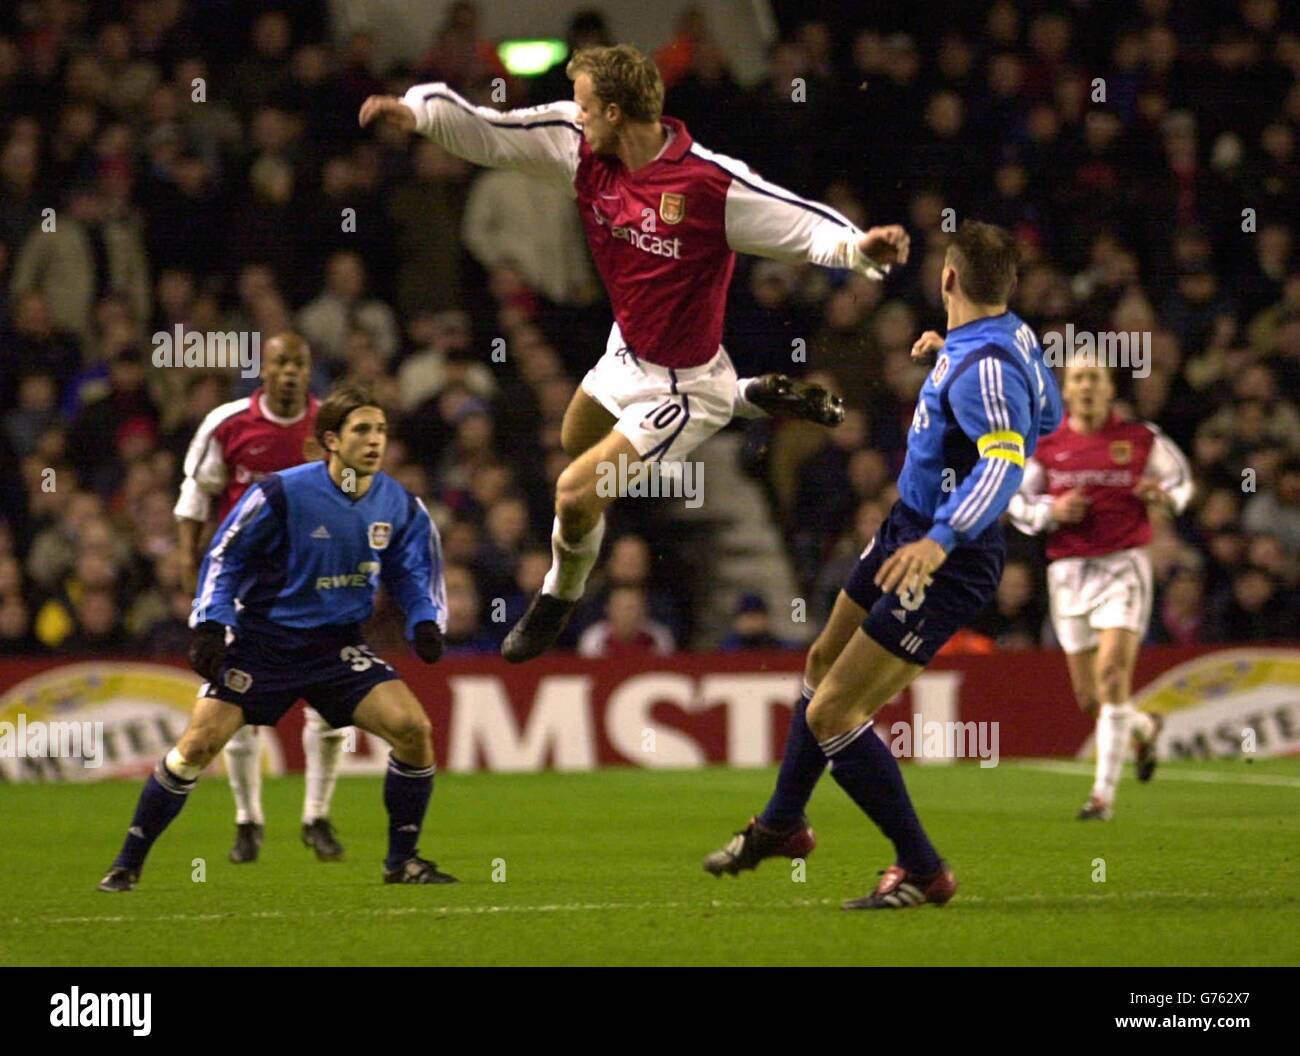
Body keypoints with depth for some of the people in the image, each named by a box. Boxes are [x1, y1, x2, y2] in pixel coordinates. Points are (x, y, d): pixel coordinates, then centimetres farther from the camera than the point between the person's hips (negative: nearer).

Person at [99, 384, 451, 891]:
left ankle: (402, 860, 1)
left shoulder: (400, 506, -3)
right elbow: (225, 555, -7)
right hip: (263, 640, -3)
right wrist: (210, 625, -15)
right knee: (198, 744, -14)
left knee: (412, 728, -15)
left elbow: (415, 572, 11)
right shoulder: (283, 492, -16)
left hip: (338, 647, 3)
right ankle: (127, 864, 0)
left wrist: (426, 623, -7)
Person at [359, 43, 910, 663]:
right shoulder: (577, 145, -13)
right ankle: (748, 399, 39)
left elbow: (806, 226, -27)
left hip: (678, 385, -8)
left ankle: (559, 596, 22)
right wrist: (416, 111, -23)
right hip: (627, 352, 8)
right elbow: (485, 131, -7)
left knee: (575, 495, -13)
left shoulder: (713, 184, -31)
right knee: (576, 442, 35)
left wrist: (861, 247, -46)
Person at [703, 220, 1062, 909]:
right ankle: (782, 824, 46)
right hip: (906, 527, 10)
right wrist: (951, 353, 23)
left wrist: (942, 539, -53)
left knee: (829, 715, -10)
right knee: (825, 663, 26)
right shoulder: (1012, 336, 1)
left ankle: (923, 872, 2)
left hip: (945, 565, -10)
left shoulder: (983, 367, -27)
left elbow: (1005, 460, -42)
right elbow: (1046, 414, 19)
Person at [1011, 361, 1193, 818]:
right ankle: (1146, 728, 40)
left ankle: (1104, 793, -14)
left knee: (1112, 674, -19)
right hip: (1069, 571, 3)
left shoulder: (1140, 439, 2)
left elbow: (1181, 477, 16)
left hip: (1124, 566, -3)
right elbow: (1016, 501, 11)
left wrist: (1164, 496, -7)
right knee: (1090, 697, 5)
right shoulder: (1044, 445, 5)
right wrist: (1051, 511, -9)